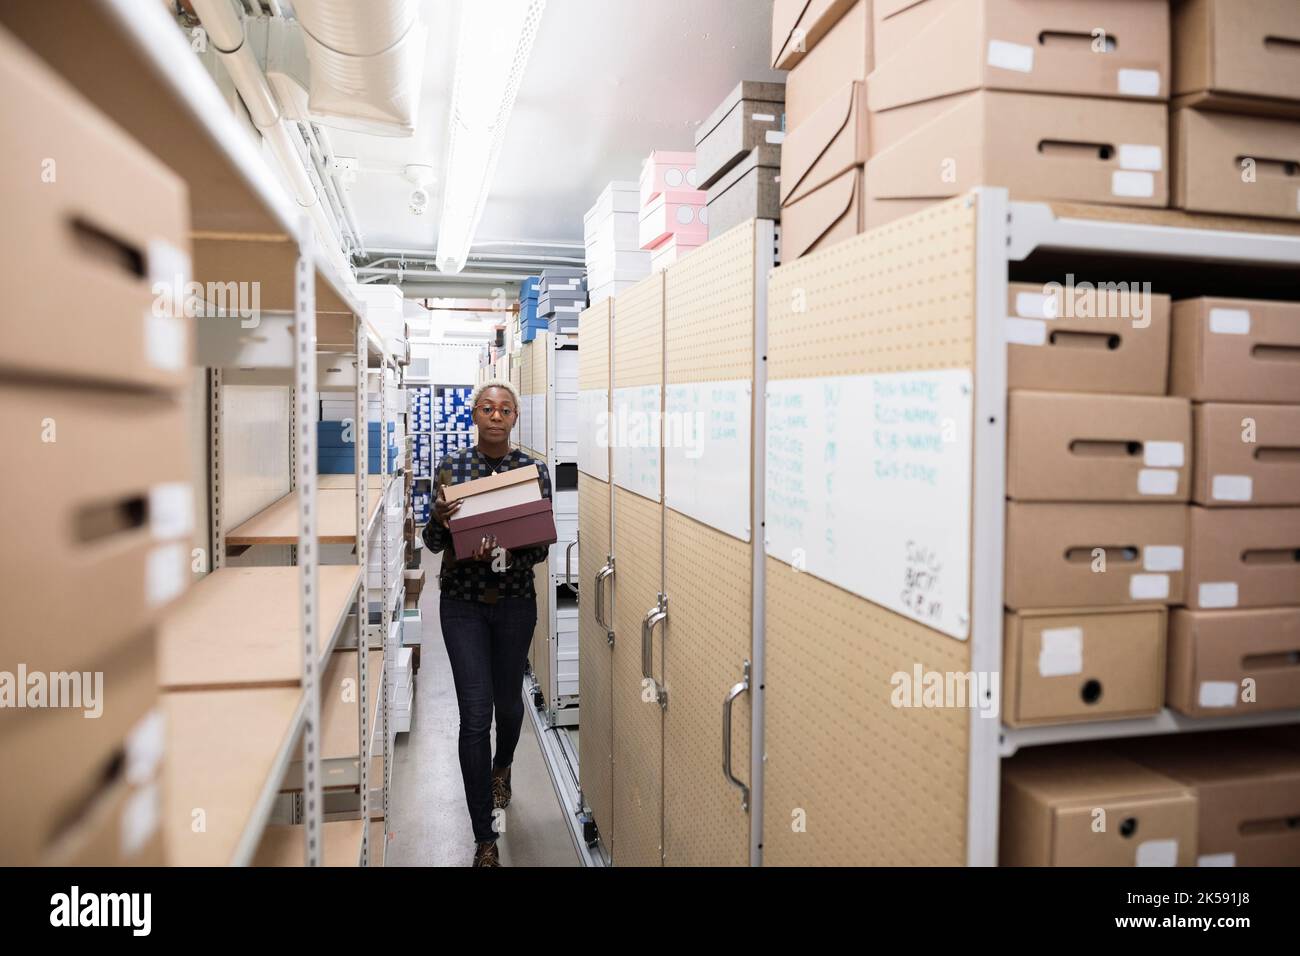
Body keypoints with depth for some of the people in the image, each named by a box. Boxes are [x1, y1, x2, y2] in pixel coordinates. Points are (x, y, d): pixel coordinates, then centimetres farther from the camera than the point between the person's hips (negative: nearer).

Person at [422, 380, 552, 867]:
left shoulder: (535, 470, -3)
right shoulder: (450, 467, -3)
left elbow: (542, 545, -3)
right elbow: (433, 542, 0)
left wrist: (510, 554, -23)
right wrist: (439, 520, -22)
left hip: (515, 600, 1)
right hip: (462, 602, -1)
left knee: (508, 699, 18)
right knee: (475, 712, -4)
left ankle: (501, 767, 53)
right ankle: (484, 838, 8)